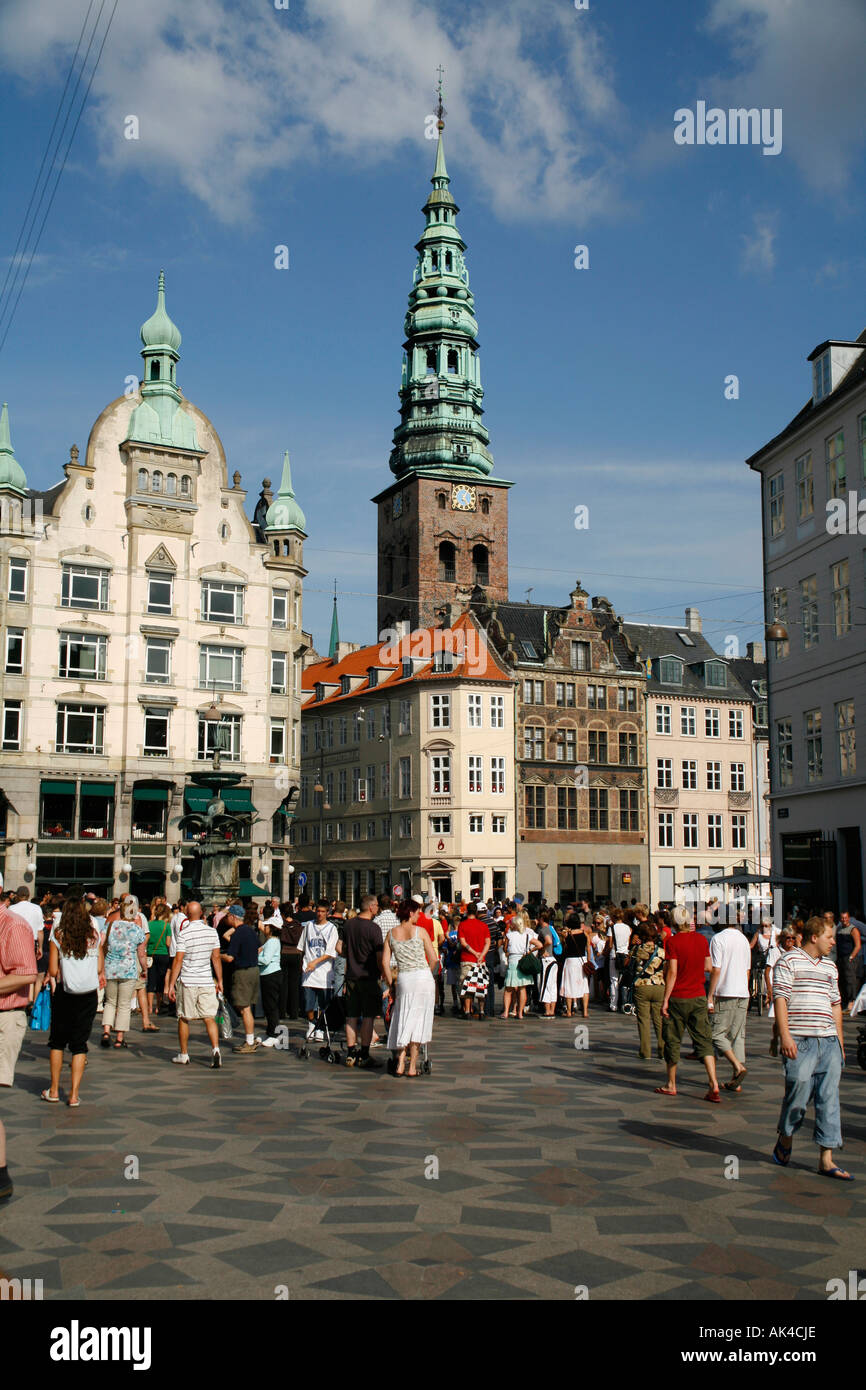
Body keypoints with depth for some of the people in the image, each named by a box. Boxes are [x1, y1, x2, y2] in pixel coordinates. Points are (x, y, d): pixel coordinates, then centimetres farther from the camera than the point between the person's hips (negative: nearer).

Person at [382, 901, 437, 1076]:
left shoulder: (391, 933, 5)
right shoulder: (420, 931, -4)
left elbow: (385, 962, 3)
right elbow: (433, 959, -3)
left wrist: (391, 984, 12)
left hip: (403, 979, 2)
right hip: (423, 977, -2)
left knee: (403, 1020, 12)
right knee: (418, 1021, 4)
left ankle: (400, 1064, 5)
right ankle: (412, 1067, 5)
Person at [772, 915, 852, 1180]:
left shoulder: (830, 967, 20)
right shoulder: (789, 961, -1)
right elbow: (780, 998, -8)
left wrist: (840, 1042, 20)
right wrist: (785, 1035, -17)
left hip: (829, 1041, 6)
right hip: (800, 1042, -6)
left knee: (829, 1099, 2)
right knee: (799, 1090, -7)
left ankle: (826, 1160, 4)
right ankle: (785, 1139, 20)